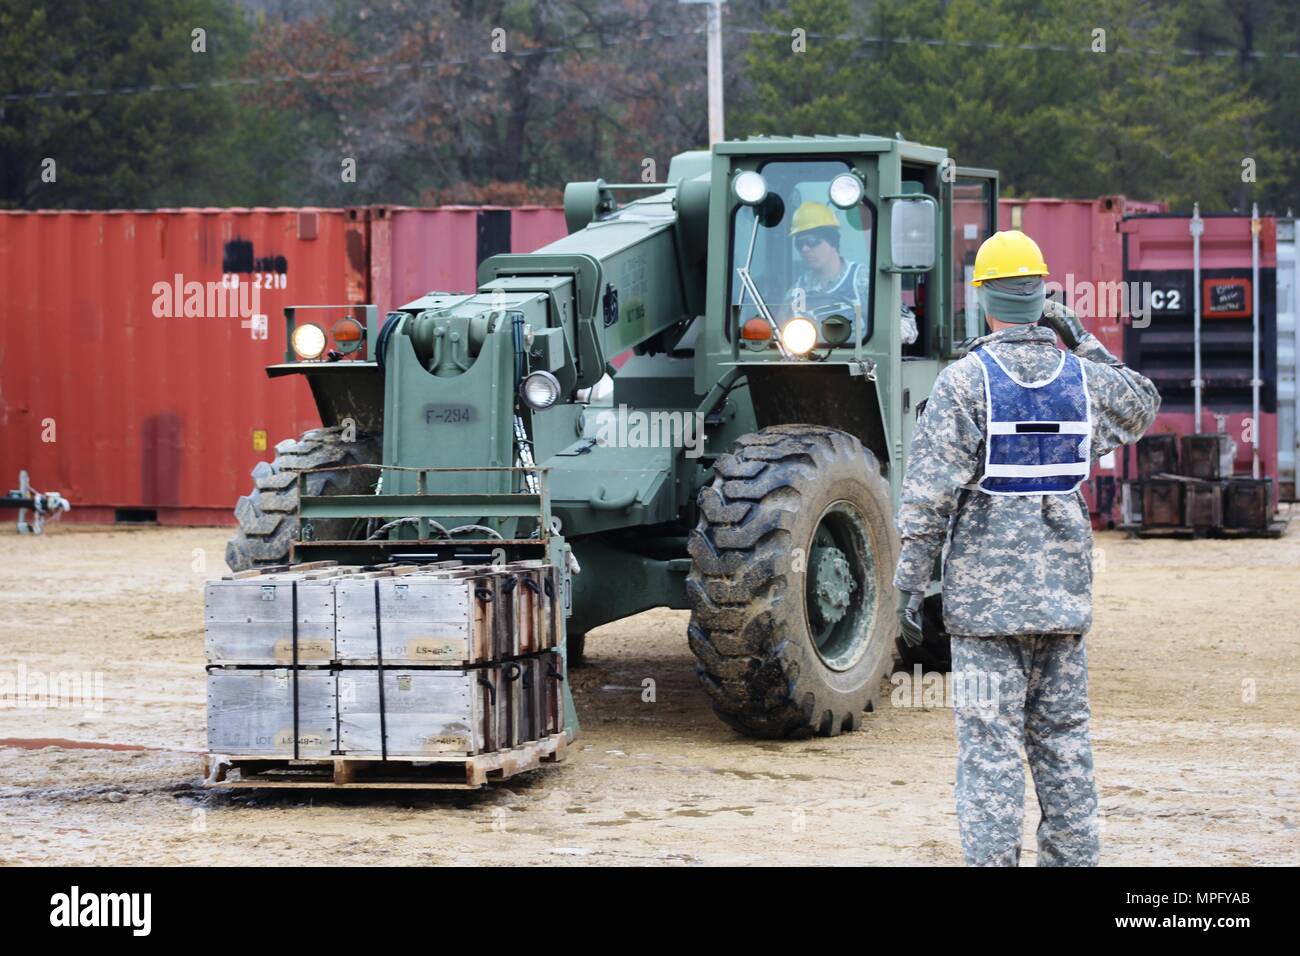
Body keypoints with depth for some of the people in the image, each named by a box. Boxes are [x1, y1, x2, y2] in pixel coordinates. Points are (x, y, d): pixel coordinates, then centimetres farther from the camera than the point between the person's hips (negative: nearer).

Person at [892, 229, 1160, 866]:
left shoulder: (965, 381, -9)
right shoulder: (1083, 377, 4)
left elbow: (928, 496, -12)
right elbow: (1143, 408, 28)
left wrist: (909, 585, -7)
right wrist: (1083, 343, 24)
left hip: (985, 597, -4)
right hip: (1065, 596, 4)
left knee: (989, 744, -3)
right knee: (1063, 739, 13)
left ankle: (992, 858, -4)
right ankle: (1073, 856, 16)